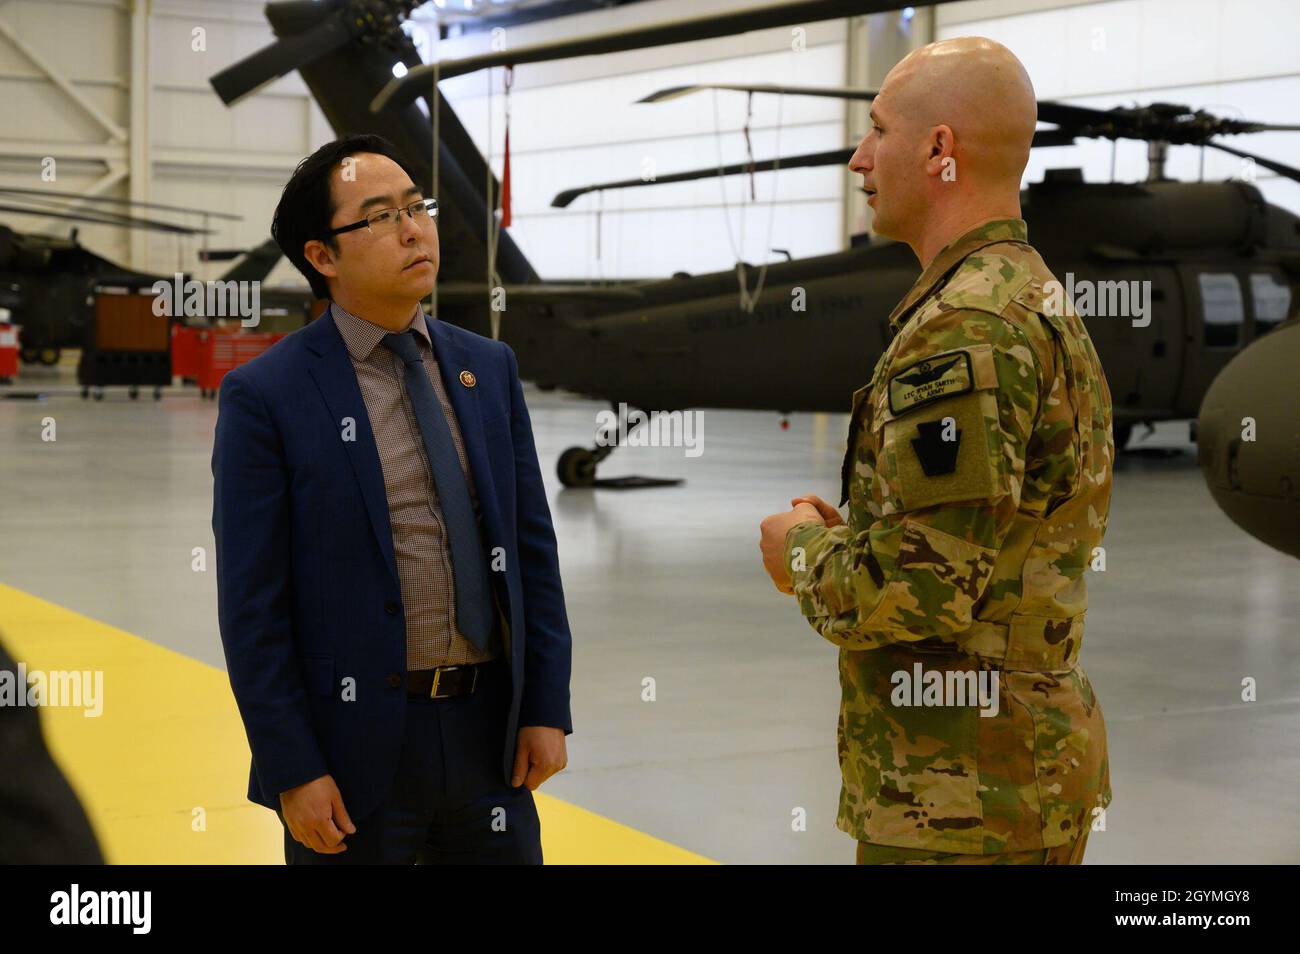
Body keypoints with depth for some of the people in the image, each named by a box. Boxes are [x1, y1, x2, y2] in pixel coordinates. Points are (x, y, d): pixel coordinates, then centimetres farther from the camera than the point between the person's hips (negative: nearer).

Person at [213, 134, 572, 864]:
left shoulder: (489, 368, 6)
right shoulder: (266, 396, -8)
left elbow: (533, 546, 9)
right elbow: (251, 606, -9)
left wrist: (548, 709, 4)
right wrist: (292, 773, -12)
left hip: (490, 730, 4)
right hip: (355, 745, -4)